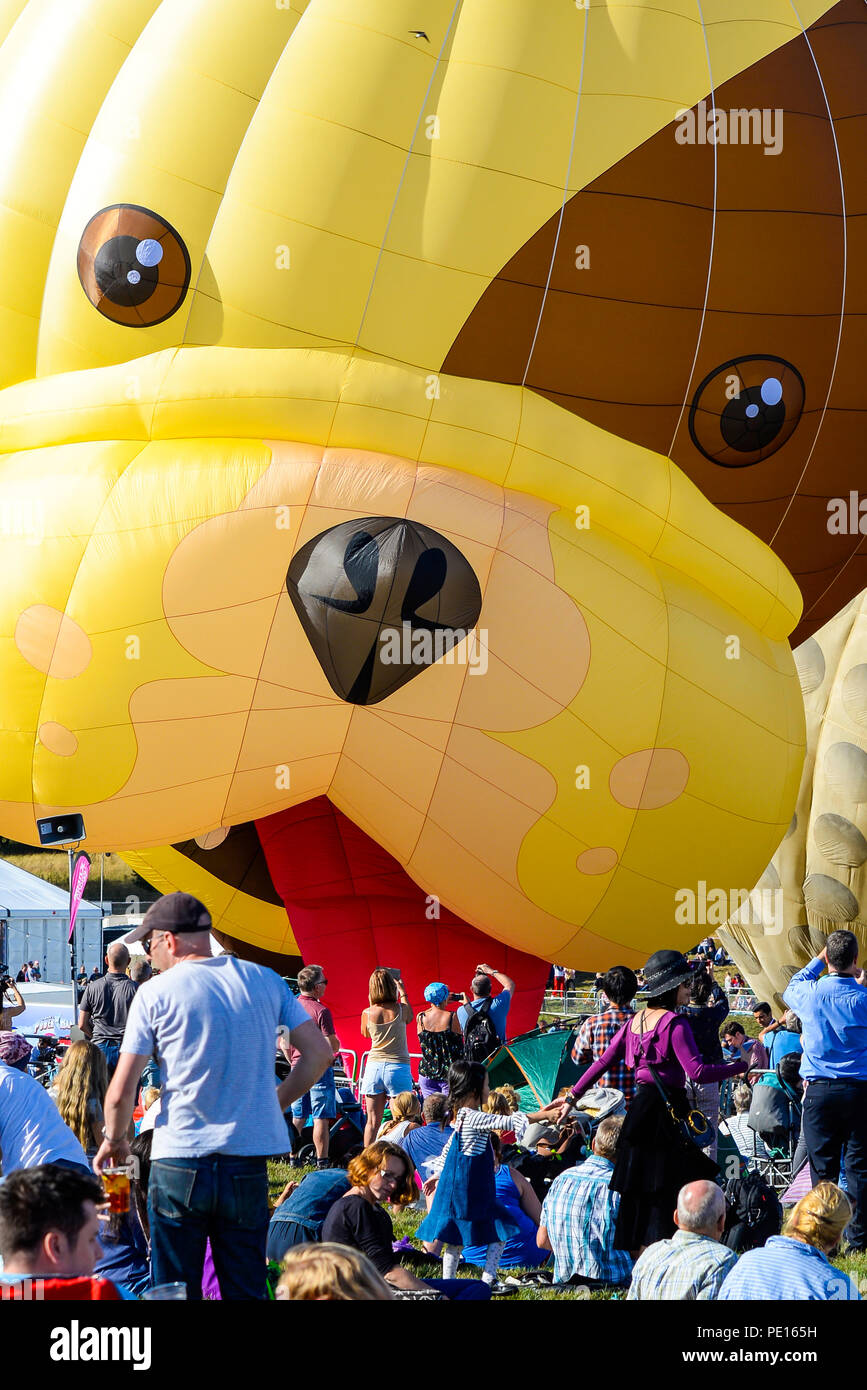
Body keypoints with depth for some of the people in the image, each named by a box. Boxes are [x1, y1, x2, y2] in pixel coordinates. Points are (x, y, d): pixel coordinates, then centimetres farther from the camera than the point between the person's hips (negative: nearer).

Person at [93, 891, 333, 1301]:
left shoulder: (155, 993, -3)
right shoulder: (266, 981, 6)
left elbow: (120, 1093, -4)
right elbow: (318, 1053, 7)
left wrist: (114, 1141, 14)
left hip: (180, 1164, -3)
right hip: (248, 1166, 3)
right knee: (246, 1289, 10)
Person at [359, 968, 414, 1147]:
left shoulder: (367, 1013, -3)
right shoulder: (400, 1010, -7)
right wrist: (403, 992, 31)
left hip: (374, 1066, 2)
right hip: (398, 1066, -2)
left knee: (373, 1121, 5)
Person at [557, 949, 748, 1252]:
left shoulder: (635, 1021, 10)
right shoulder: (674, 1023, -12)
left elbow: (603, 1061, 14)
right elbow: (697, 1071, -21)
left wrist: (573, 1096, 21)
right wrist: (740, 1066, -11)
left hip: (639, 1110, 8)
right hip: (667, 1111, -8)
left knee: (636, 1195, 12)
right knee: (664, 1193, -5)